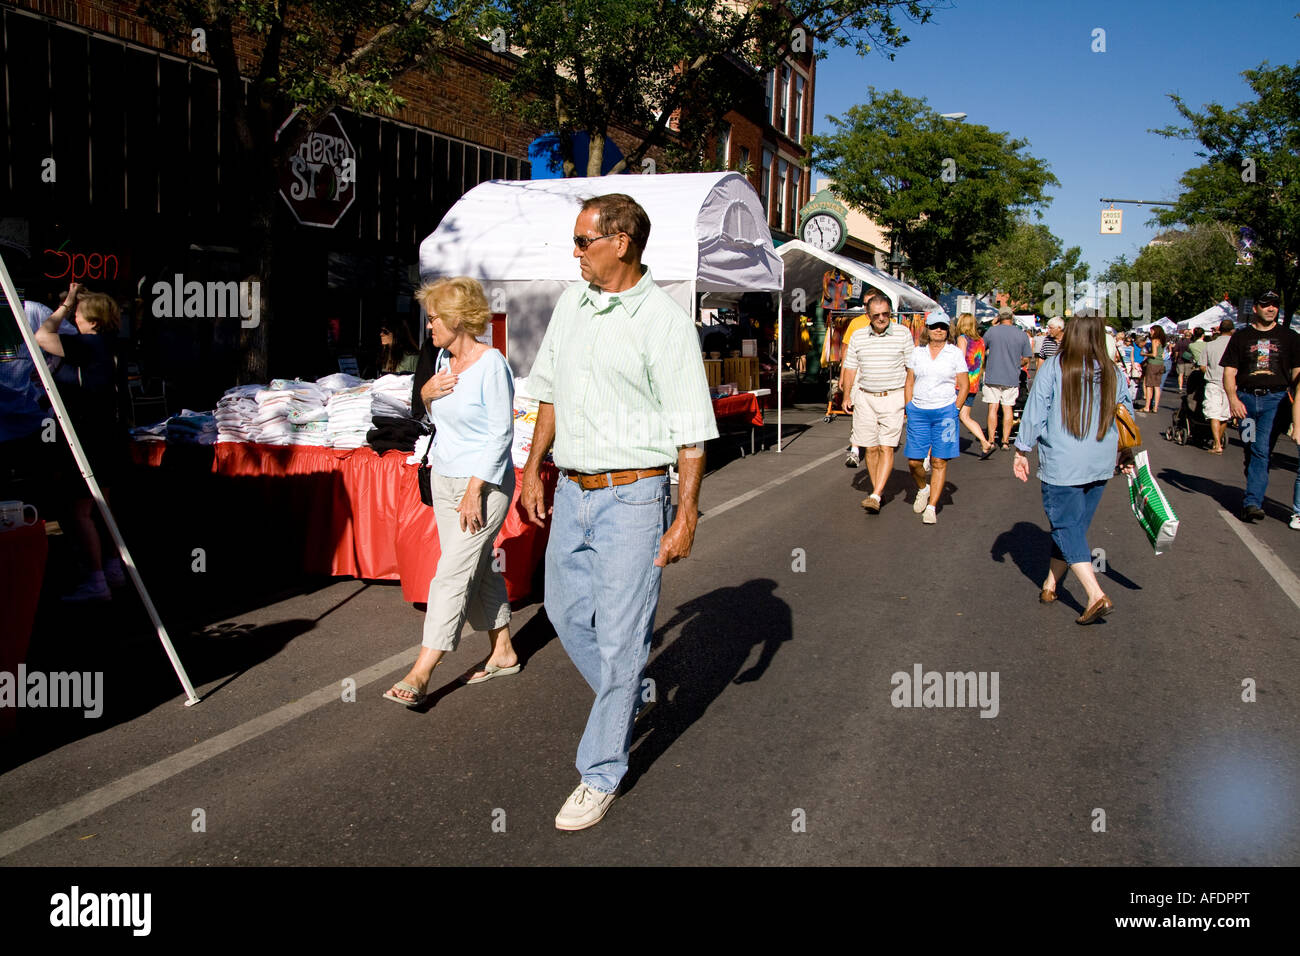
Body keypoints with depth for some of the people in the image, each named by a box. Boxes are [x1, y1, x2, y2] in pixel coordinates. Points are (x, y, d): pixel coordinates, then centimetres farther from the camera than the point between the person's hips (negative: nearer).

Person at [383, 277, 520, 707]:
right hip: (443, 477, 8)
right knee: (478, 568, 14)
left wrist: (474, 490, -21)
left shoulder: (491, 364, -17)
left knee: (452, 575, -8)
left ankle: (420, 675, -6)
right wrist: (428, 392, -1)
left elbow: (500, 433, -18)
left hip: (484, 482, -8)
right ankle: (503, 653, 27)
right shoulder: (445, 356, 7)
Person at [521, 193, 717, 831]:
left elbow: (691, 429, -11)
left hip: (632, 497, -7)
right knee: (566, 612, 17)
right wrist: (534, 469, 17)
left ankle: (601, 775, 14)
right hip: (571, 491, 7)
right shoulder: (571, 303, 8)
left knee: (618, 639, -1)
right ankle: (626, 699, 43)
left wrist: (687, 515, -13)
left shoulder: (663, 322, -12)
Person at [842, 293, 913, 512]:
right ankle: (877, 490, 18)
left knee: (887, 448, -9)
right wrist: (847, 396, 3)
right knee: (871, 448, 5)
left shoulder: (903, 333, 0)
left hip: (893, 398, -3)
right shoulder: (858, 337, 7)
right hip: (865, 398, 3)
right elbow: (850, 367, 12)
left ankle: (876, 496, -13)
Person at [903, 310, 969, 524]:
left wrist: (954, 412, -3)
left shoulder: (955, 353, 2)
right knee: (914, 461, 0)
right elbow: (909, 383, 13)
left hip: (945, 410, -2)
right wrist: (908, 410, 5)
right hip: (918, 411, 2)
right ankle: (923, 489, 30)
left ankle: (931, 507, 3)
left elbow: (964, 385, 4)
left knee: (939, 461, -3)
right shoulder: (917, 352, 8)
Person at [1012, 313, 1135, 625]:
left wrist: (1022, 451, 1)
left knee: (1066, 528, -1)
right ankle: (1051, 584, 25)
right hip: (1100, 465, 5)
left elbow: (1035, 413, -8)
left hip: (1061, 464, -5)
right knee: (1075, 526, 15)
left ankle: (1096, 595, -12)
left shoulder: (1053, 368, -8)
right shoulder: (1112, 373, 4)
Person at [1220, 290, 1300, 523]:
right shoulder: (1241, 337, 11)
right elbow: (1229, 371, 7)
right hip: (1246, 399, 2)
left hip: (1275, 399, -2)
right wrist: (1233, 398, -8)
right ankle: (1255, 497, 21)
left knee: (1261, 450, -15)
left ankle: (1252, 502, -17)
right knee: (1251, 451, 9)